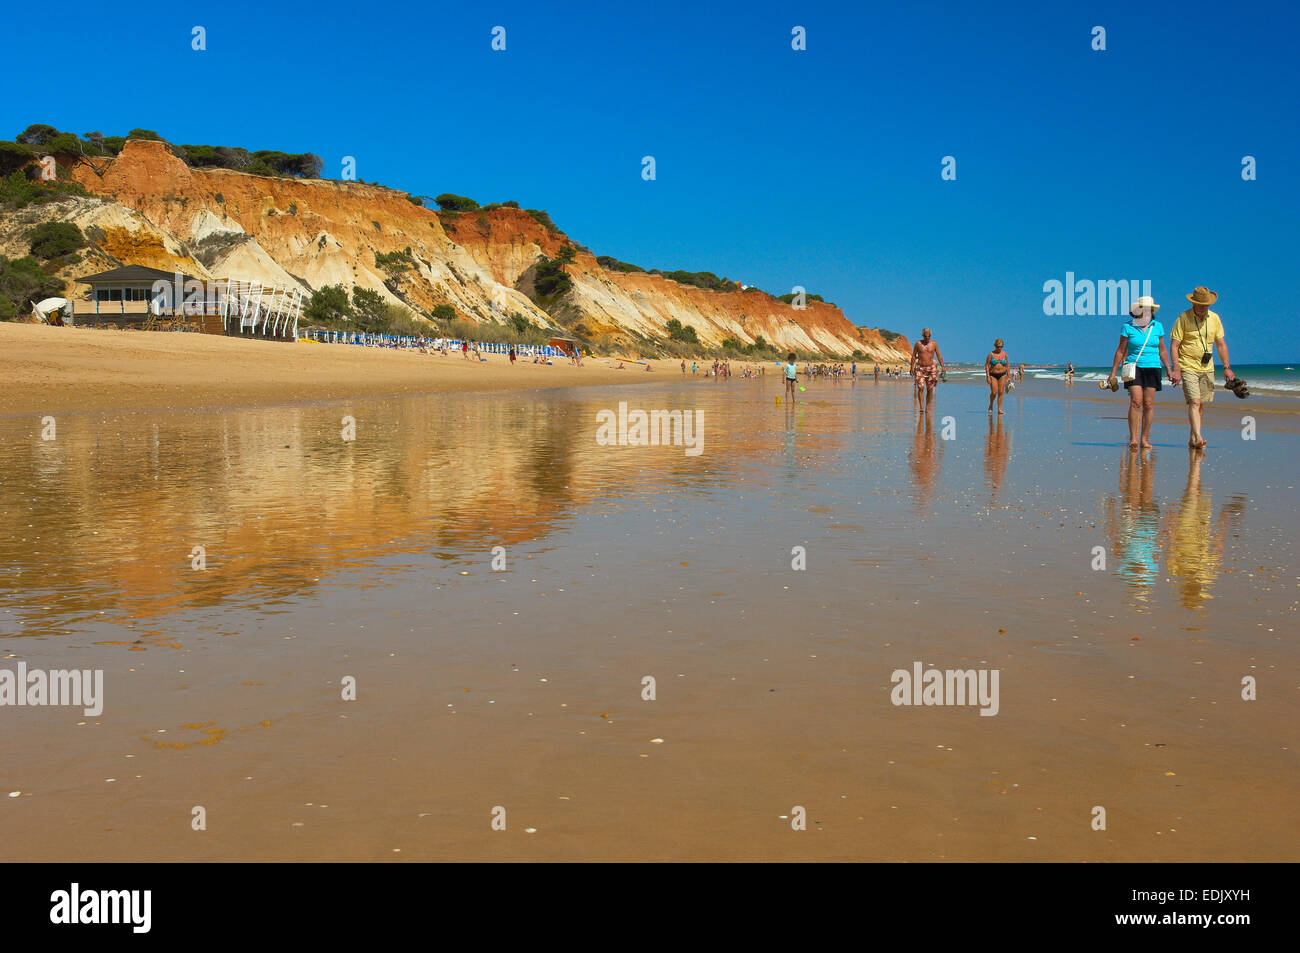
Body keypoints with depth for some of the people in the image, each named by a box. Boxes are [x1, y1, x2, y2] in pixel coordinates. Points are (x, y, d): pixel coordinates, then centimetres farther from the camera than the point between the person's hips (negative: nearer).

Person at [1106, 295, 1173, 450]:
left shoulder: (1157, 327, 8)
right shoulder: (1128, 328, 0)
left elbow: (1162, 350, 17)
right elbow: (1120, 351, 4)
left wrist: (1169, 370, 16)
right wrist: (1113, 373, 3)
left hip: (1152, 368, 2)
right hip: (1134, 367, -2)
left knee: (1148, 404, -2)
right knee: (1136, 401, -14)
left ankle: (1145, 439, 4)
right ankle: (1133, 438, -12)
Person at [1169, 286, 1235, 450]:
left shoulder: (1214, 318, 6)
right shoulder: (1183, 318, -8)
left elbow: (1221, 344, 13)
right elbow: (1174, 345, -9)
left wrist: (1227, 367, 9)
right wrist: (1176, 369, -17)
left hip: (1207, 369, 5)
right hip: (1188, 367, -5)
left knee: (1200, 404, 9)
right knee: (1194, 402, -16)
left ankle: (1192, 438, 20)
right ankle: (1198, 438, -23)